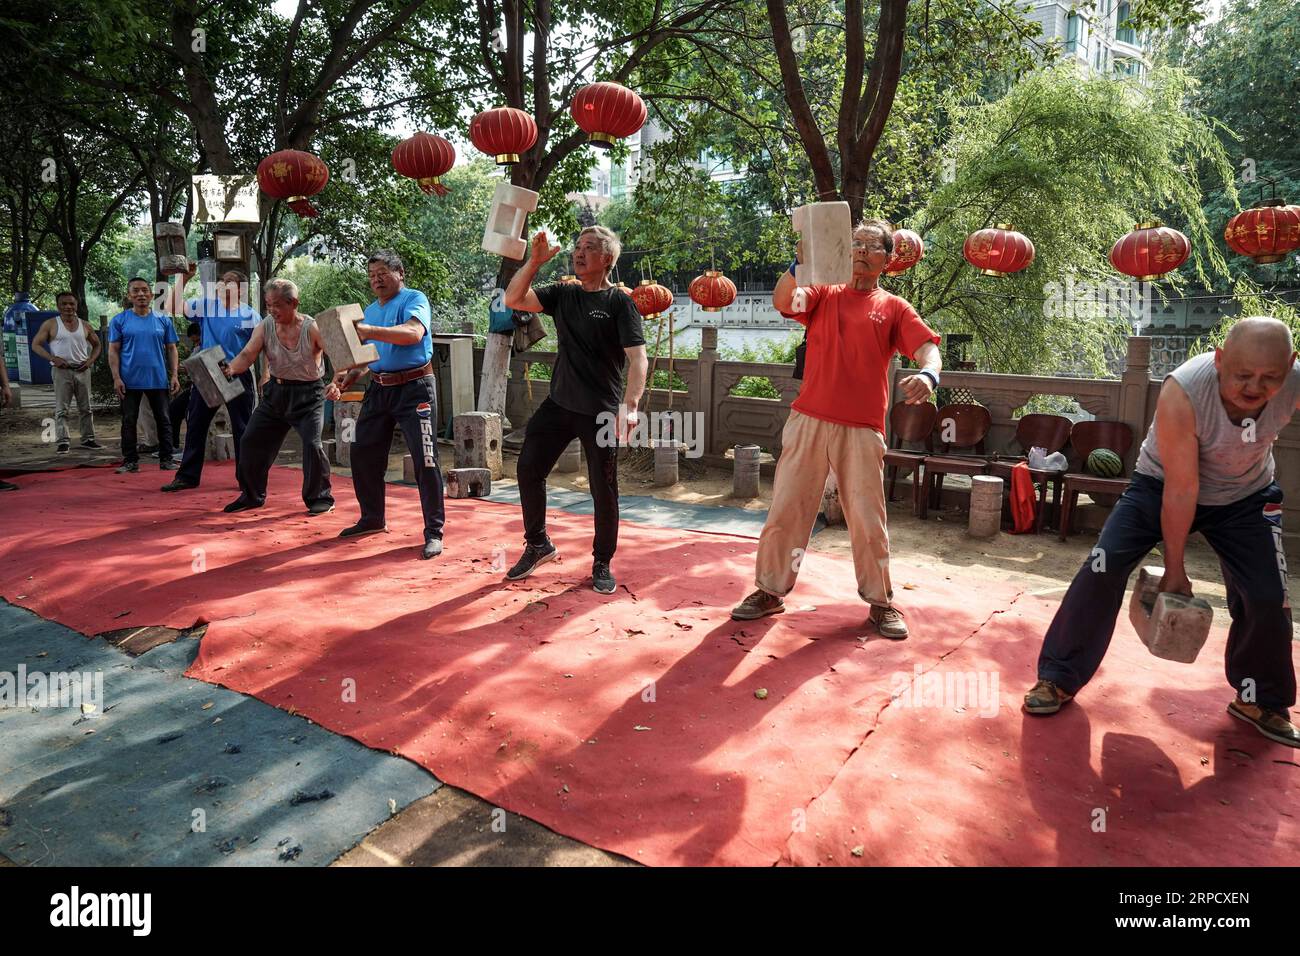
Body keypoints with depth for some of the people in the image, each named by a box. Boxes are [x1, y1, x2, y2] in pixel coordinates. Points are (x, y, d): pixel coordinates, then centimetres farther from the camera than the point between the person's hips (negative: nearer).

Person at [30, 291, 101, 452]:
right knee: (61, 409, -4)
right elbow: (36, 344, -1)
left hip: (82, 371, 3)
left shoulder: (85, 325, 9)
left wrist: (91, 360, 1)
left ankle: (88, 439, 17)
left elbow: (96, 345, 19)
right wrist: (53, 358, -15)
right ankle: (62, 442, -2)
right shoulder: (51, 324, 0)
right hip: (61, 371, -3)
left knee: (86, 408, 9)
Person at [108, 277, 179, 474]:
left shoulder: (163, 320, 7)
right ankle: (130, 461, 13)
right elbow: (113, 351, 1)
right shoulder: (119, 320, 2)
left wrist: (174, 375, -1)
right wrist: (116, 378, -8)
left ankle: (166, 459, 12)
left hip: (158, 379, 1)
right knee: (129, 421, 5)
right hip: (130, 381, -1)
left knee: (163, 420, 4)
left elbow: (171, 349, 9)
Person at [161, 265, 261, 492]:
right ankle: (188, 476, 19)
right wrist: (184, 279, -3)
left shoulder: (250, 316, -3)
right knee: (195, 425, 9)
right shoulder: (206, 306, 6)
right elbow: (174, 307, 4)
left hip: (238, 377, -4)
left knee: (242, 430, 3)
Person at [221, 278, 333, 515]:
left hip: (308, 393, -5)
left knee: (312, 443, -19)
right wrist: (231, 369, -33)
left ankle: (320, 498, 1)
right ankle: (252, 495, 26)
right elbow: (248, 355, -11)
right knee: (251, 440, 7)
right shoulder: (265, 327, -2)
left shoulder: (312, 328, -15)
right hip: (276, 391, 5)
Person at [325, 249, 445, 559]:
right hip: (379, 390, 8)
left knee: (425, 460, -10)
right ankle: (372, 519, 30)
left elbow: (413, 333, -27)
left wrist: (370, 331, -36)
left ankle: (434, 532, -2)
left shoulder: (414, 299, -6)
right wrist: (345, 378, -2)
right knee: (363, 455, 12)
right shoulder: (369, 311, 16)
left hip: (415, 388, -8)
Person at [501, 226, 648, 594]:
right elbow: (513, 299, 1)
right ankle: (538, 545, 22)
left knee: (603, 489, 2)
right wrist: (534, 262, -9)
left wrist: (630, 405, -30)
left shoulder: (619, 302, -6)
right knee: (528, 469, 3)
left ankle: (602, 564, 19)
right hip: (559, 403, 5)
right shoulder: (563, 294, 9)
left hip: (600, 411, -5)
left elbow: (638, 359, -16)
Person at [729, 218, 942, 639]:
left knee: (869, 520, 4)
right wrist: (799, 265, -28)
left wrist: (928, 374, -28)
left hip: (862, 430, -1)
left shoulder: (894, 308, 8)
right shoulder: (823, 295, 10)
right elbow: (783, 301, -9)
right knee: (785, 510, 5)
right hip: (809, 422, 1)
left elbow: (927, 347, -5)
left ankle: (880, 602, 20)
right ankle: (770, 591, 19)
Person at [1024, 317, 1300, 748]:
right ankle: (1058, 679, -2)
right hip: (1164, 483, -3)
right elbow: (1180, 490, -29)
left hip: (1247, 497, 3)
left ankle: (1261, 702, 23)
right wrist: (1174, 568, -21)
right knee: (1102, 569, -15)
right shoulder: (1182, 391, -36)